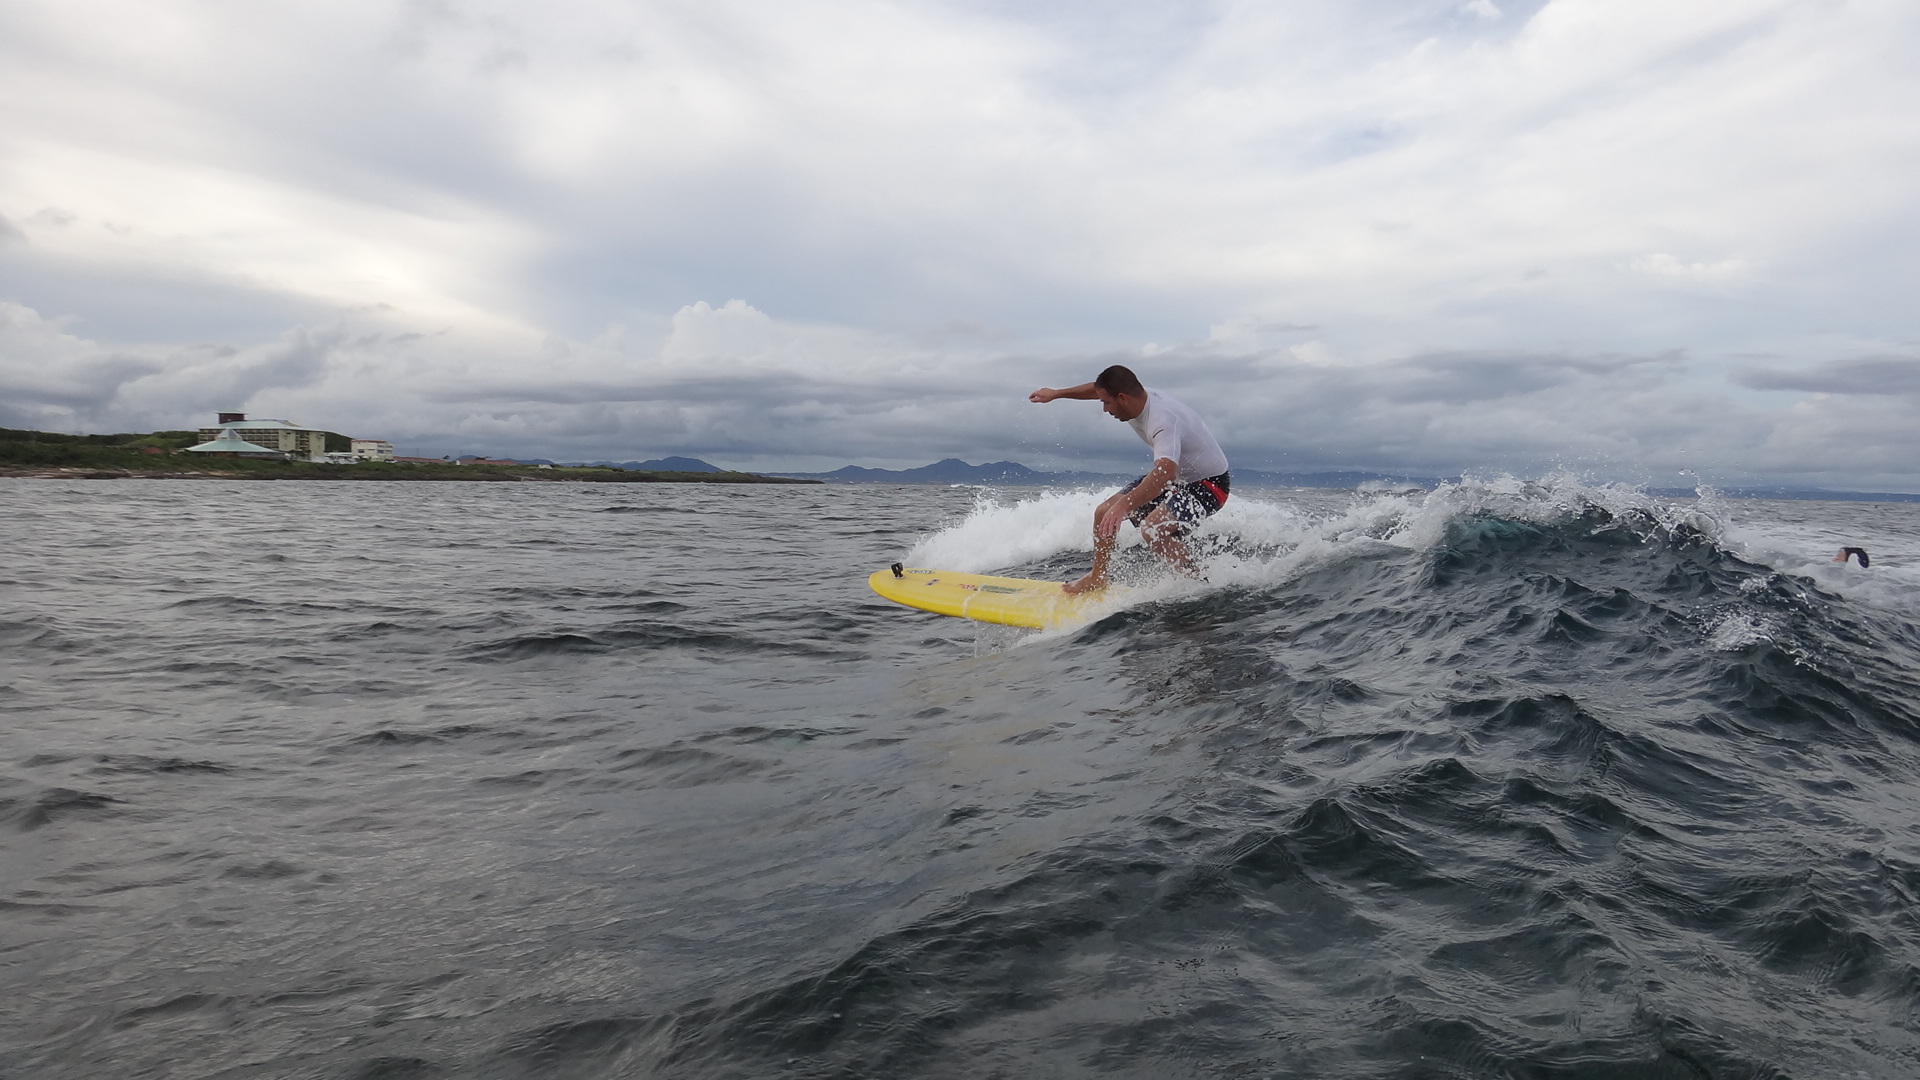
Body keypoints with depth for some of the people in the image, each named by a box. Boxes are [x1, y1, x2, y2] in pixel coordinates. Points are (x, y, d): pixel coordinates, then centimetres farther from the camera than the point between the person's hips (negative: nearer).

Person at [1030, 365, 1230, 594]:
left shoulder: (1163, 420, -35)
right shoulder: (1136, 398, -8)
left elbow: (1165, 472, -52)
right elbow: (1096, 389, 14)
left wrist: (1124, 506, -62)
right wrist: (1056, 394, 22)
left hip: (1209, 483, -9)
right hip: (1176, 476, 9)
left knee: (1152, 529, -33)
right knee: (1105, 513, 5)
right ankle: (1097, 578, 24)